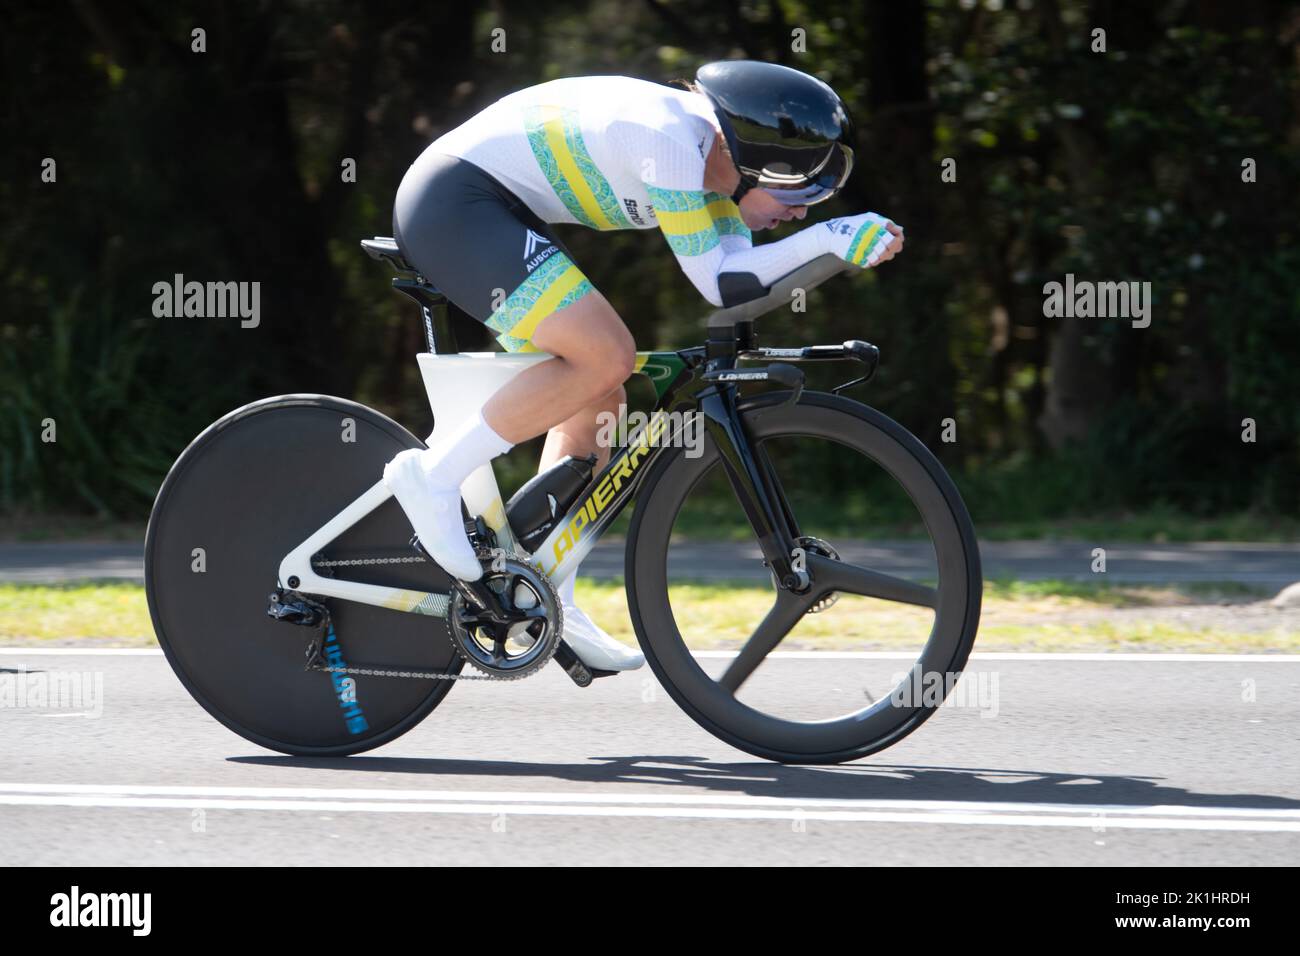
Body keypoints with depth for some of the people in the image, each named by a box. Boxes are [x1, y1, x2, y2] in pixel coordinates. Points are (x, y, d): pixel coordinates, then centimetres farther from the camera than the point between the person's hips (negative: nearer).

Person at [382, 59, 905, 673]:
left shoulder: (709, 151, 6)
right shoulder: (670, 138, -22)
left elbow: (738, 270, 1)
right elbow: (715, 282, -21)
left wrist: (847, 241, -11)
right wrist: (826, 239, -21)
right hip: (454, 201, -11)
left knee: (597, 396, 10)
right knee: (605, 357, -21)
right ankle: (434, 474, -12)